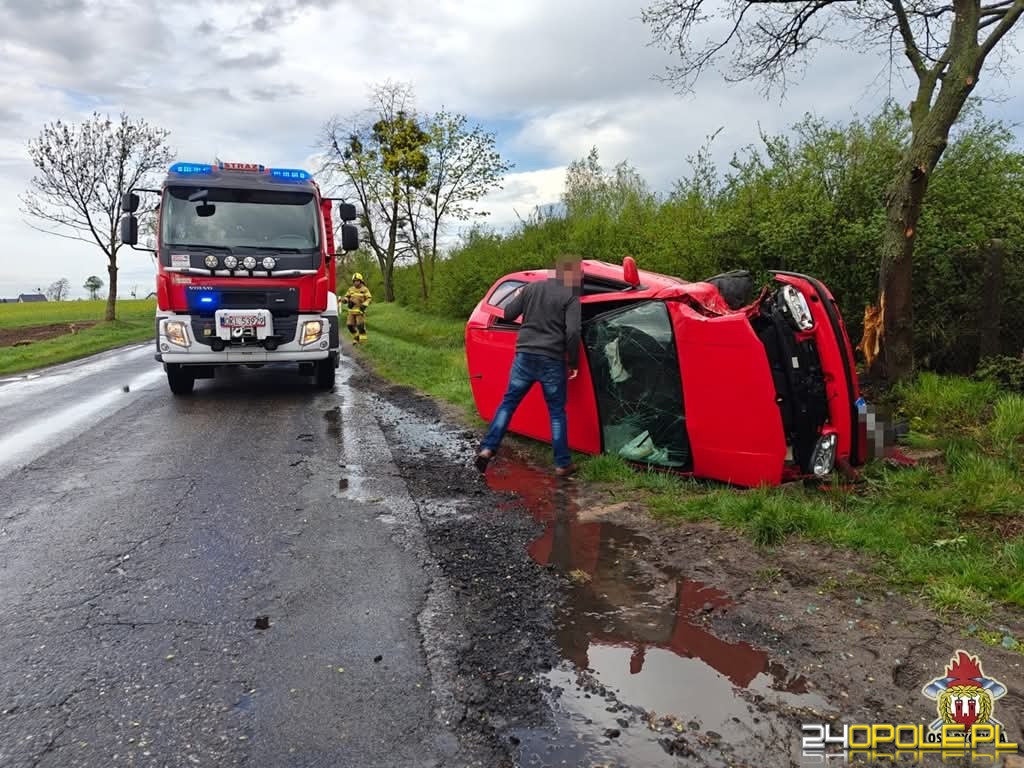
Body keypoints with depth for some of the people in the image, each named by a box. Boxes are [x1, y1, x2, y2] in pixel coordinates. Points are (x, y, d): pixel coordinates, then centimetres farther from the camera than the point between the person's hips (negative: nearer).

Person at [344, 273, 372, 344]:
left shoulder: (364, 289, -5)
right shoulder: (351, 289, 9)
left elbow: (369, 298, -6)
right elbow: (347, 296, 18)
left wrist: (364, 305, -20)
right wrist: (346, 300, -5)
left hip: (360, 310, -5)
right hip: (352, 310, 5)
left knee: (360, 325, -11)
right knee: (350, 325, 4)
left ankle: (362, 340, -3)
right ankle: (356, 337, 23)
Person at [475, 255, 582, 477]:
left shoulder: (531, 287, 7)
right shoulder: (570, 297, -4)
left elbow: (508, 314, 10)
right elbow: (572, 332, -14)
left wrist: (517, 298, 30)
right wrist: (573, 363, -4)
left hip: (525, 356, 3)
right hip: (552, 361, -3)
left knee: (508, 402, 12)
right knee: (557, 412, 8)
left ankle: (487, 449, 5)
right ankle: (563, 464, 10)